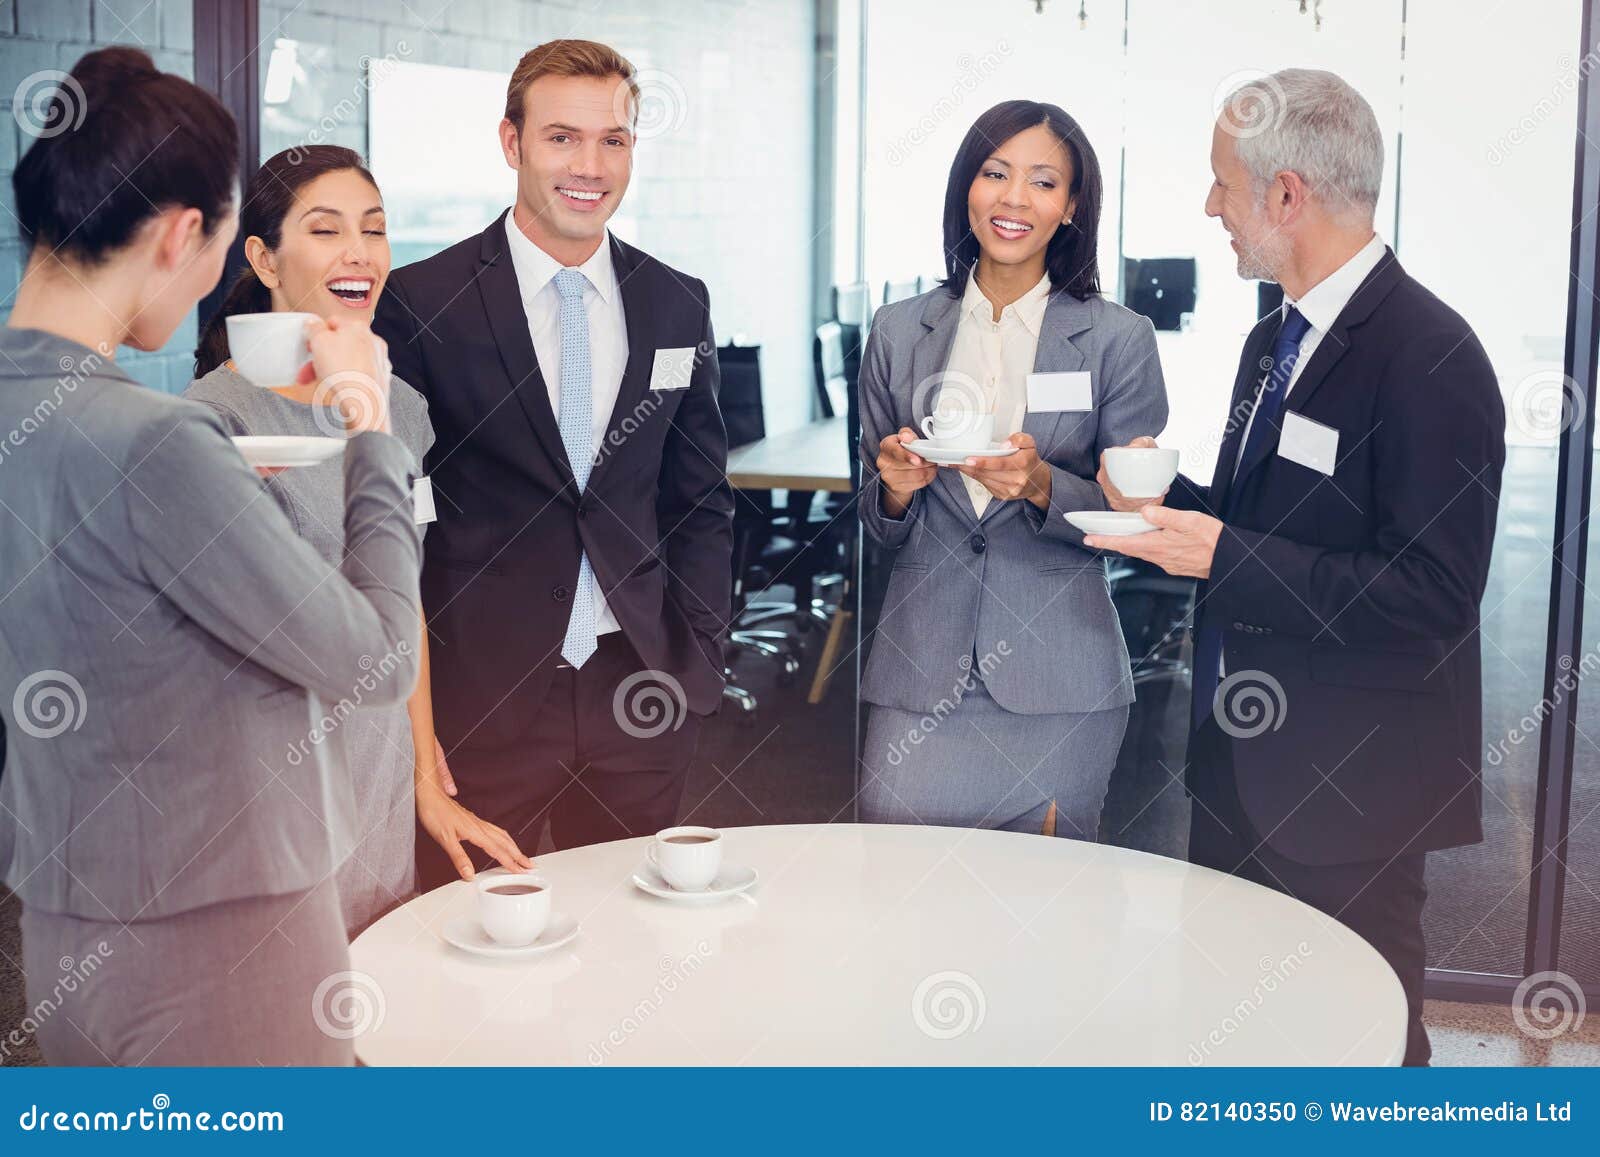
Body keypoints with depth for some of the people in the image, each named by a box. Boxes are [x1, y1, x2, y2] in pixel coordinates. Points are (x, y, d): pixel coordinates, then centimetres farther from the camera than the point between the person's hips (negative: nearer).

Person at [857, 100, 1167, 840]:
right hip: (920, 669, 2)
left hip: (1057, 683, -1)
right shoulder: (899, 332, 8)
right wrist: (895, 488, -8)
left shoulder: (1119, 340, 1)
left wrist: (1043, 487, -17)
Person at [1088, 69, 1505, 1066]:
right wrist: (1169, 503, 1)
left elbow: (1433, 592, -24)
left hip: (1347, 792, -9)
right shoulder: (1274, 340, 11)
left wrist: (1225, 556, -24)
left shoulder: (1430, 355, -18)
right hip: (1240, 764, 9)